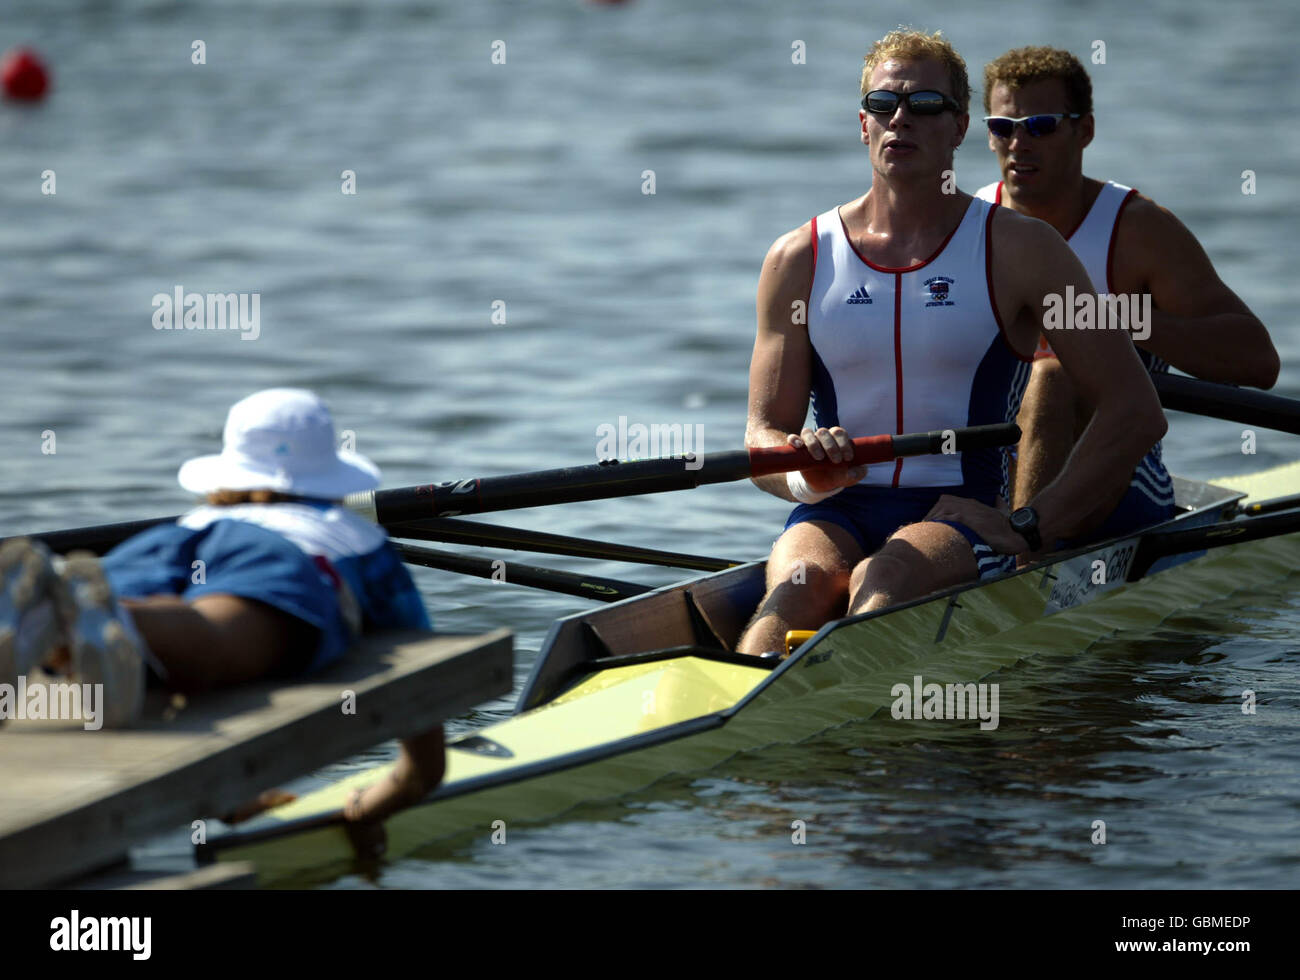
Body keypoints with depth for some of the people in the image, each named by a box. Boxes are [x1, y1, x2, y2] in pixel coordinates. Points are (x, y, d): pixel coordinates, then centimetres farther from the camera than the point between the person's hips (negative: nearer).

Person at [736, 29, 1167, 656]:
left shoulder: (1018, 250, 4)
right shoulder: (799, 260, 12)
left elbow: (1136, 412, 0)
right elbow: (763, 434, 9)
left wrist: (1030, 528, -7)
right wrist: (806, 478, -16)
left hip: (962, 516, -2)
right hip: (836, 514, 2)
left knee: (882, 580, -37)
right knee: (800, 584, -34)